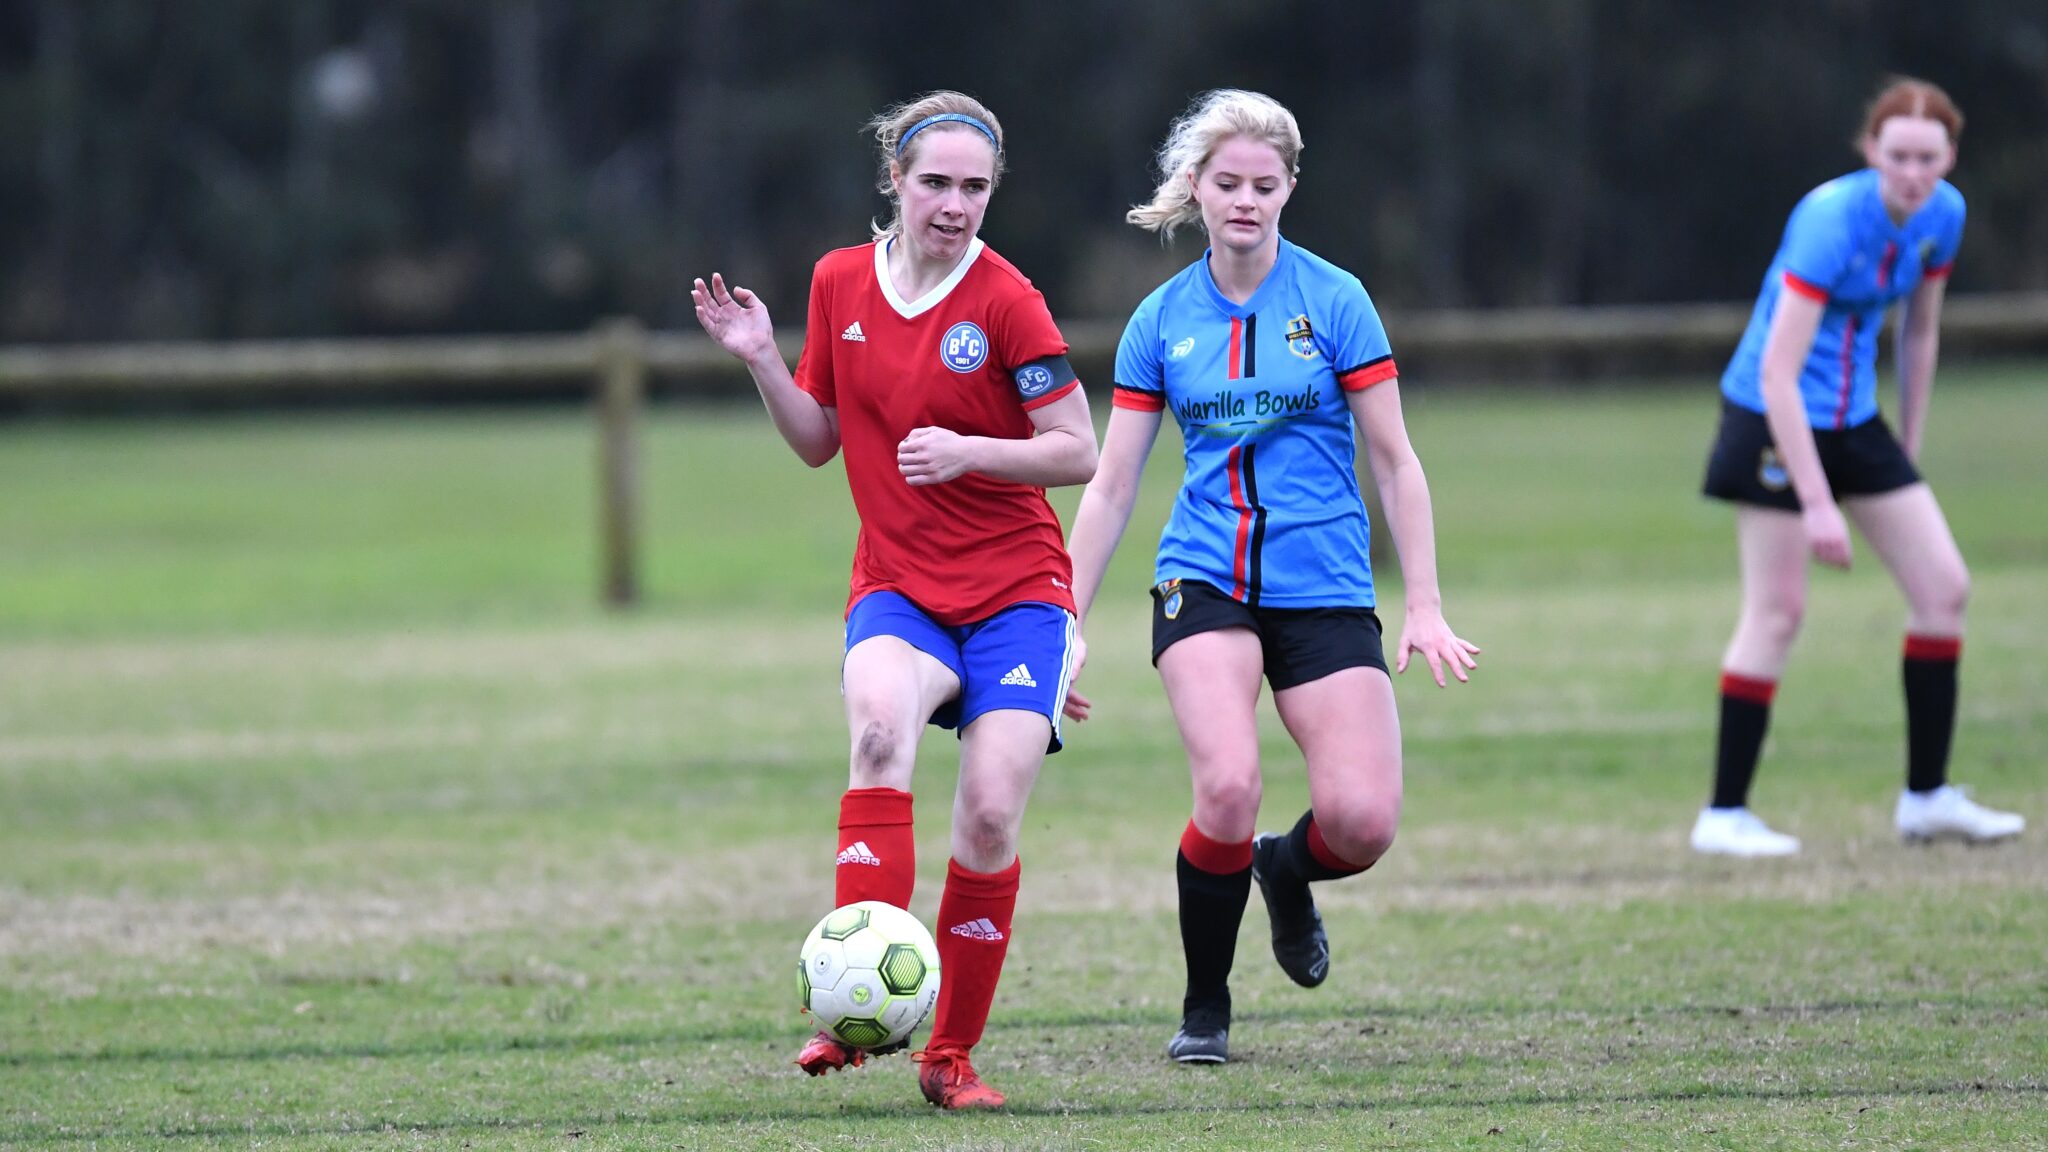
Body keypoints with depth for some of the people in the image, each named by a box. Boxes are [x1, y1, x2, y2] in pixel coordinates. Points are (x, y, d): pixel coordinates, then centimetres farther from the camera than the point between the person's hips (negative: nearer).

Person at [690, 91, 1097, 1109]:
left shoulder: (1004, 301, -9)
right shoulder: (840, 283, 5)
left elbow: (1077, 453, -7)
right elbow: (819, 441, 15)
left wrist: (969, 450, -22)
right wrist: (762, 363, -1)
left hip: (1015, 590, -2)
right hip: (897, 587, 2)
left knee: (990, 815, -12)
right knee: (881, 723, -31)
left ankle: (950, 1055, 8)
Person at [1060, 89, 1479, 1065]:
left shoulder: (1333, 300, -1)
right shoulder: (1162, 321, 4)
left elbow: (1394, 462, 2)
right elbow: (1110, 485, 8)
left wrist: (1424, 607, -4)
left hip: (1326, 590, 0)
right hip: (1205, 583, 0)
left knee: (1362, 822, -15)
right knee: (1228, 787, -24)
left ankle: (1287, 874, 23)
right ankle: (1204, 1010, -3)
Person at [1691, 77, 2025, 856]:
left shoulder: (1943, 215, -3)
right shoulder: (1832, 220, -25)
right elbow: (1777, 372, -28)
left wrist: (1909, 450, 15)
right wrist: (1816, 504, -31)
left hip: (1855, 422, 7)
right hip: (1774, 420, -7)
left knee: (1944, 588, 3)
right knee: (1776, 613, -8)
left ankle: (1927, 796, 12)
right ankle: (1723, 814, -2)